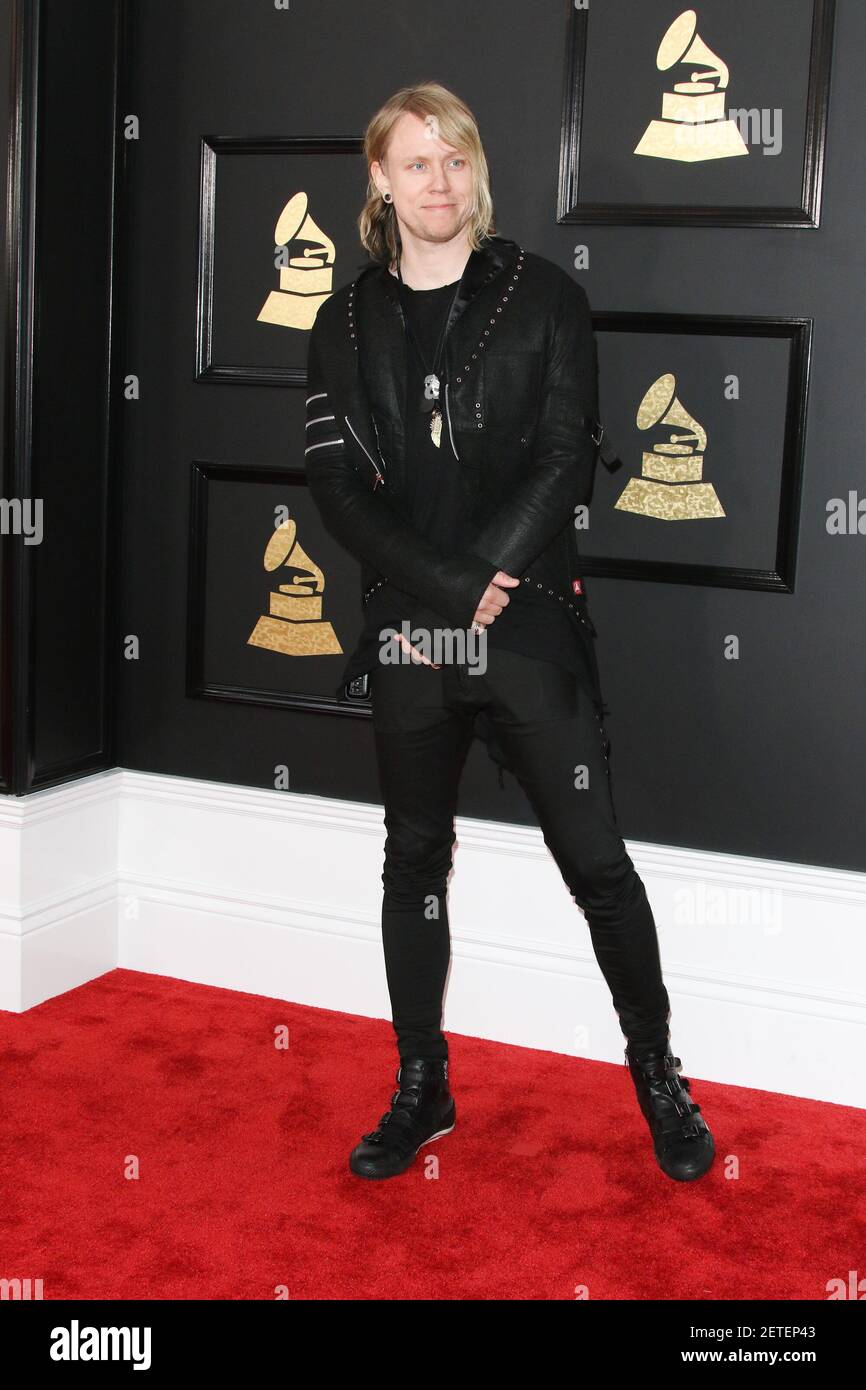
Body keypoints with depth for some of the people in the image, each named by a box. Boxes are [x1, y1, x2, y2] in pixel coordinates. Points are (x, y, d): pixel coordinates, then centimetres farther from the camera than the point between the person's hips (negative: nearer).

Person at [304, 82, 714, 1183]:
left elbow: (566, 461, -6)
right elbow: (337, 486, -2)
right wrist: (451, 587, -14)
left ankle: (658, 1077, 20)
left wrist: (483, 582, -15)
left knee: (597, 862, 1)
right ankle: (422, 1089, 27)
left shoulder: (545, 298, 2)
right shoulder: (348, 324, 7)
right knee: (414, 861, 12)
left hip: (533, 629, -2)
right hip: (406, 637, 3)